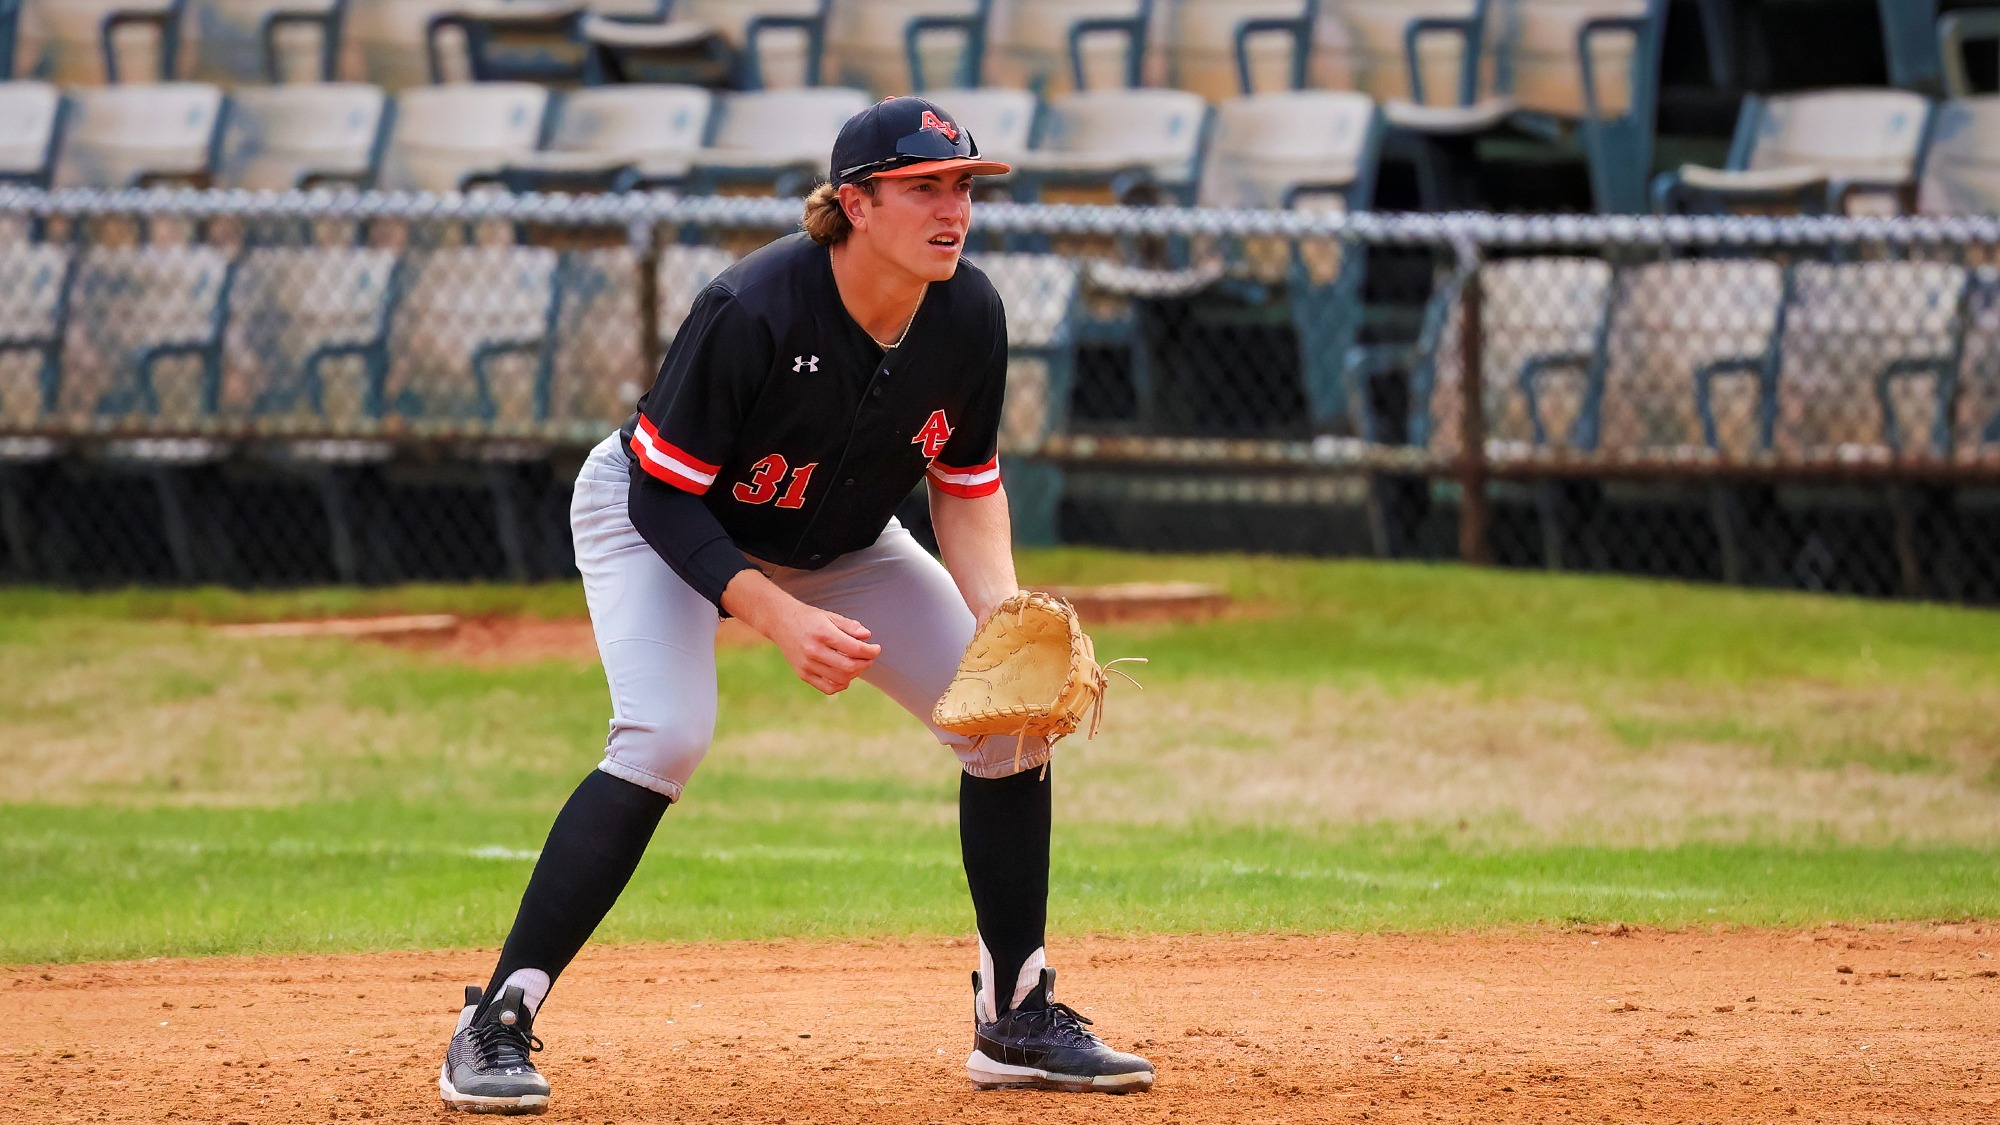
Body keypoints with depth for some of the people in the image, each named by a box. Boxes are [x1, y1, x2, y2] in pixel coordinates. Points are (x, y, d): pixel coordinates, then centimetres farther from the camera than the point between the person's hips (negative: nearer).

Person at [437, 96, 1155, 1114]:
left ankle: (1016, 1019, 10)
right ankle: (495, 1025, -24)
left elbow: (965, 487, -3)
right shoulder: (753, 311, -35)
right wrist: (780, 619, -38)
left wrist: (1003, 613, -20)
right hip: (658, 522, -6)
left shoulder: (968, 316, -19)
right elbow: (663, 498, -29)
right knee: (665, 735, -30)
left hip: (837, 544, 6)